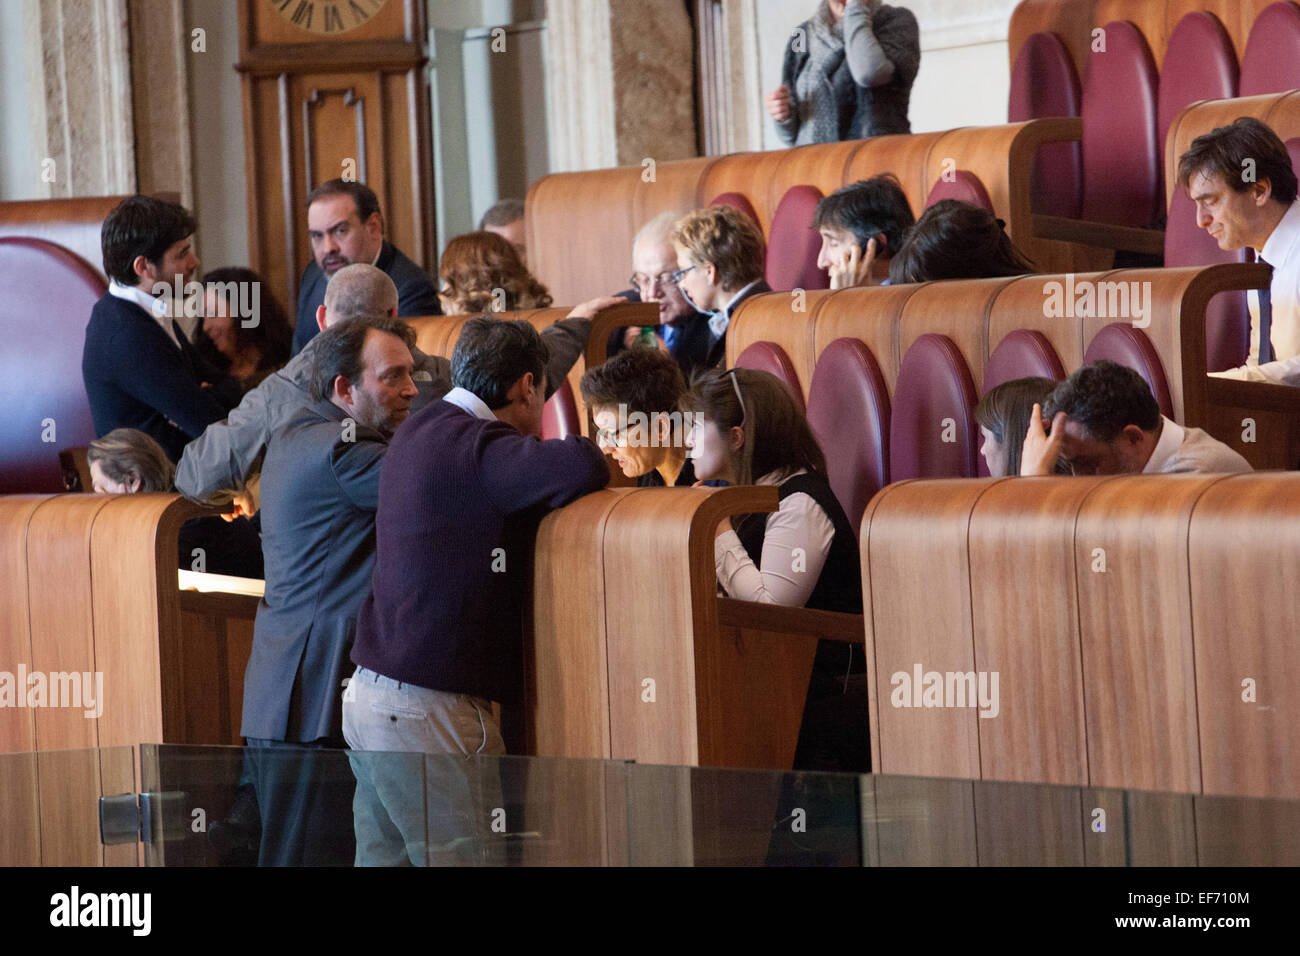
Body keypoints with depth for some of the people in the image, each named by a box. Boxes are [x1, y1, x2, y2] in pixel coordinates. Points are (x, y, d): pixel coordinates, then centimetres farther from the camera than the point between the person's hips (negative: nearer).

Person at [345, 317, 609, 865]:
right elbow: (582, 467, -28)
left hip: (367, 696, 9)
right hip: (427, 711, -9)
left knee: (383, 858, 9)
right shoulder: (475, 447, -15)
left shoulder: (422, 430, 14)